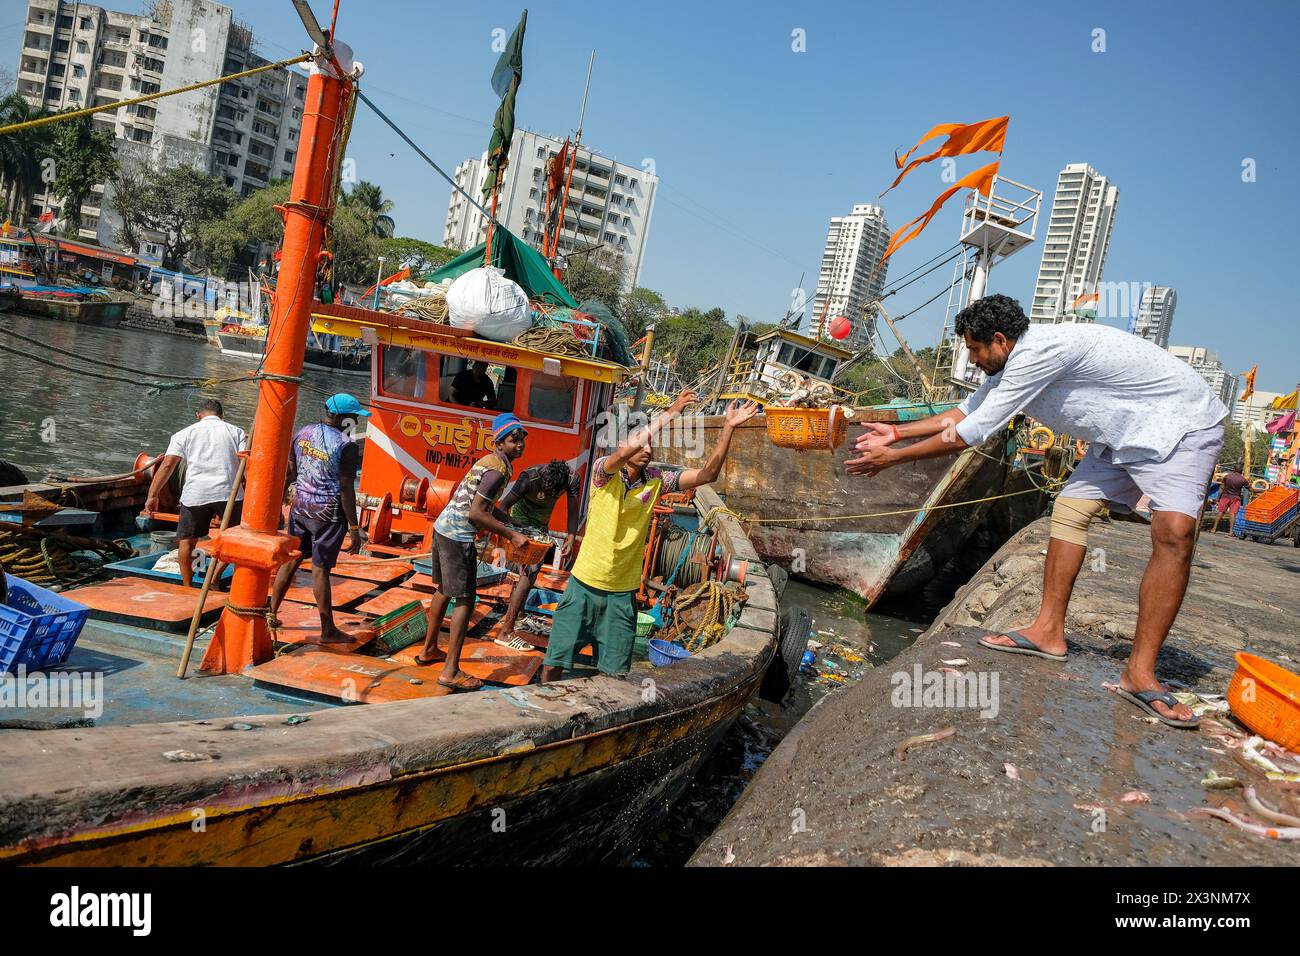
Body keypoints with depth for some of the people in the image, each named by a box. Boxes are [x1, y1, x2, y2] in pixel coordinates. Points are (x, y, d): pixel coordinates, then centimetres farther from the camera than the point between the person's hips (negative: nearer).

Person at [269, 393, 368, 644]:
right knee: (320, 569, -1)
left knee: (291, 560, 17)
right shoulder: (346, 445, -15)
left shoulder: (303, 433, 5)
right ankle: (327, 632, 11)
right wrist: (354, 529, -11)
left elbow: (289, 472, 11)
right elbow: (346, 489, -16)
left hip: (300, 506, 6)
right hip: (328, 513, -6)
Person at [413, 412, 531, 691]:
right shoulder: (498, 470, -18)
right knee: (464, 600, -5)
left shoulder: (489, 461, 13)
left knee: (444, 590, 23)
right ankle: (451, 671, -4)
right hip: (459, 537, -10)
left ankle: (428, 649, 37)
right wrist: (512, 535, -19)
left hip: (443, 528, 10)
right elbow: (476, 513, -23)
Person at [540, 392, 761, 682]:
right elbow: (625, 452, -31)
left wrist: (728, 428, -13)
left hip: (623, 593, 3)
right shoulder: (603, 471, -9)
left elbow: (707, 474, -5)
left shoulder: (656, 480, 1)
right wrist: (669, 414, -30)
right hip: (585, 585, -3)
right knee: (554, 663, 3)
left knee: (614, 673, 8)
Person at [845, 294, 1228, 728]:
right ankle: (1049, 631, 10)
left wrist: (894, 457, -16)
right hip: (1123, 433, 10)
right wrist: (897, 432, 14)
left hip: (1180, 421, -10)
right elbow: (965, 412, 17)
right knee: (1069, 508, 5)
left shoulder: (1040, 353, -28)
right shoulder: (1014, 362, 2)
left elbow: (973, 433, -24)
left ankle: (1140, 674, -25)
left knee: (1173, 531, -24)